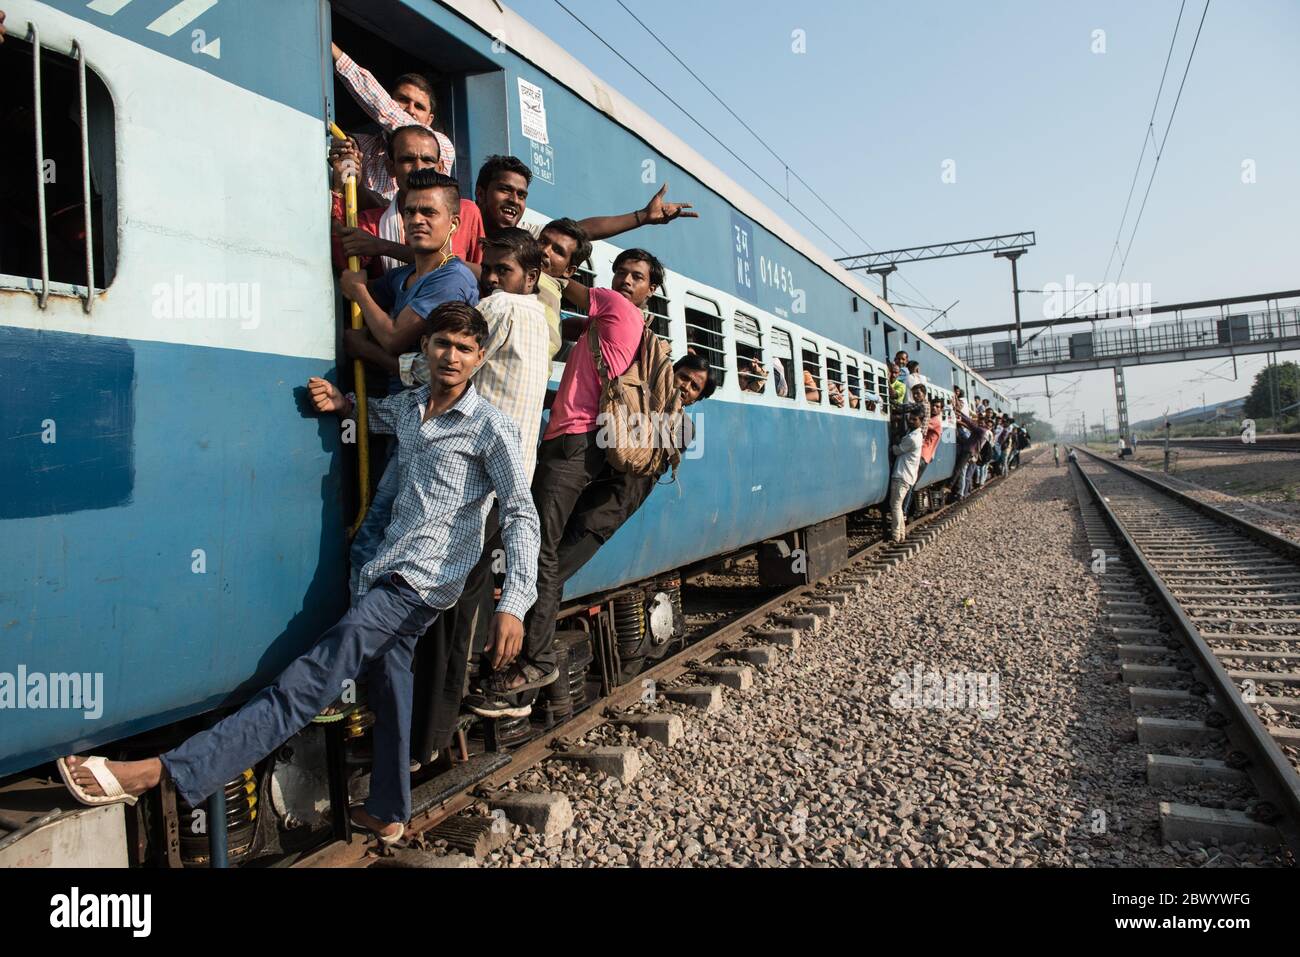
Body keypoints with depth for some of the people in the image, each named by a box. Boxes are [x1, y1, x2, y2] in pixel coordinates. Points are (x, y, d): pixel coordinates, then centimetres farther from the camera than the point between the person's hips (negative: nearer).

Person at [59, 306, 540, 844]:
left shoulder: (491, 428, -8)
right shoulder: (408, 407, 15)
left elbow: (521, 515, -13)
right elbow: (379, 415, 40)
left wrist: (514, 603, -24)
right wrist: (344, 404, 15)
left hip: (424, 582, -8)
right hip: (388, 576, 8)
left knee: (311, 680, -13)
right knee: (388, 684, 14)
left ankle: (168, 773, -17)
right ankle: (387, 815, 30)